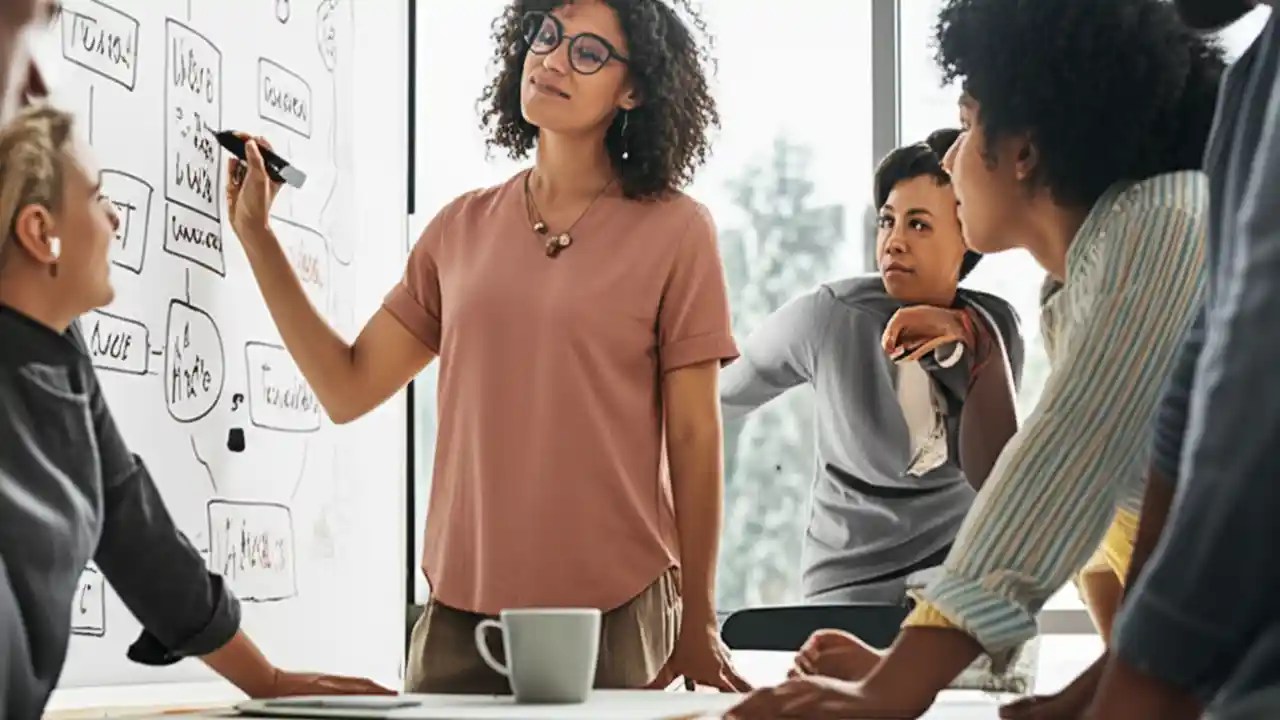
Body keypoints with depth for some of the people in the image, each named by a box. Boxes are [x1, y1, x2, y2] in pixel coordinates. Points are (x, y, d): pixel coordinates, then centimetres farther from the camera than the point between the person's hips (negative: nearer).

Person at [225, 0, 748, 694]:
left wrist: (698, 620, -2)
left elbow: (694, 436, -2)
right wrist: (255, 233, 4)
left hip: (615, 616, -3)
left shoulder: (673, 231, -4)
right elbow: (347, 388, 7)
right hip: (459, 611, 4)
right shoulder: (462, 229, 8)